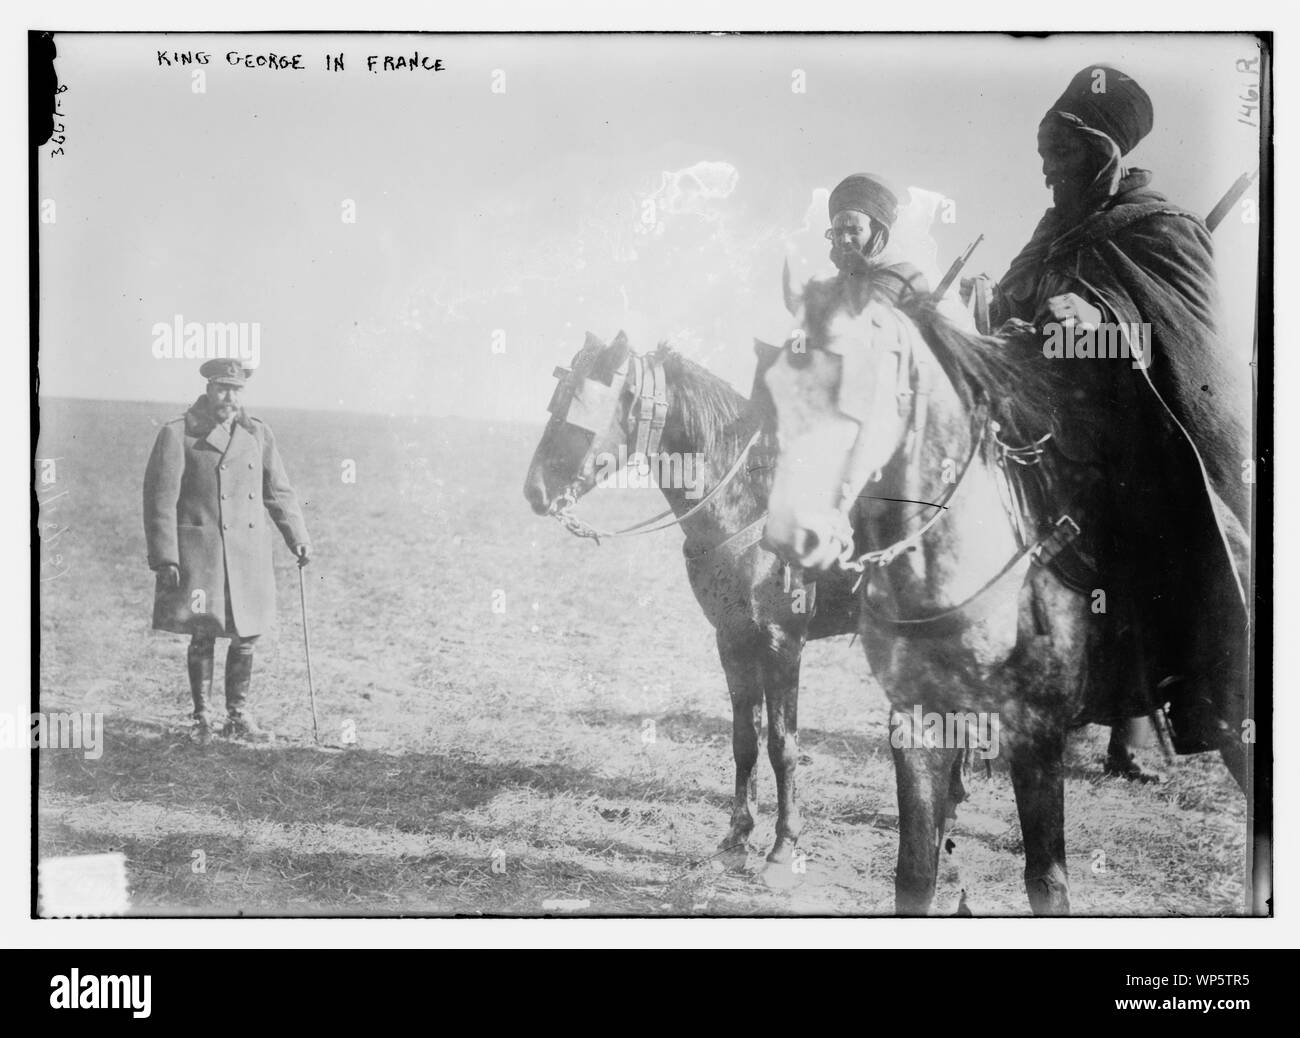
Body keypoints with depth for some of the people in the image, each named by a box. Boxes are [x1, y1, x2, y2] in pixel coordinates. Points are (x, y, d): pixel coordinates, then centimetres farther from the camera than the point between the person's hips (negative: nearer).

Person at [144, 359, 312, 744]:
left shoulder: (258, 433, 11)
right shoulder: (177, 434, -4)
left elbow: (279, 491, 18)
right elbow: (160, 499, -6)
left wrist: (299, 538, 9)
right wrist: (164, 558, -11)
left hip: (249, 553, 4)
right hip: (200, 553, -4)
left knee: (246, 637, 7)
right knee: (202, 637, 0)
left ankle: (238, 717, 21)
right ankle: (202, 718, 16)